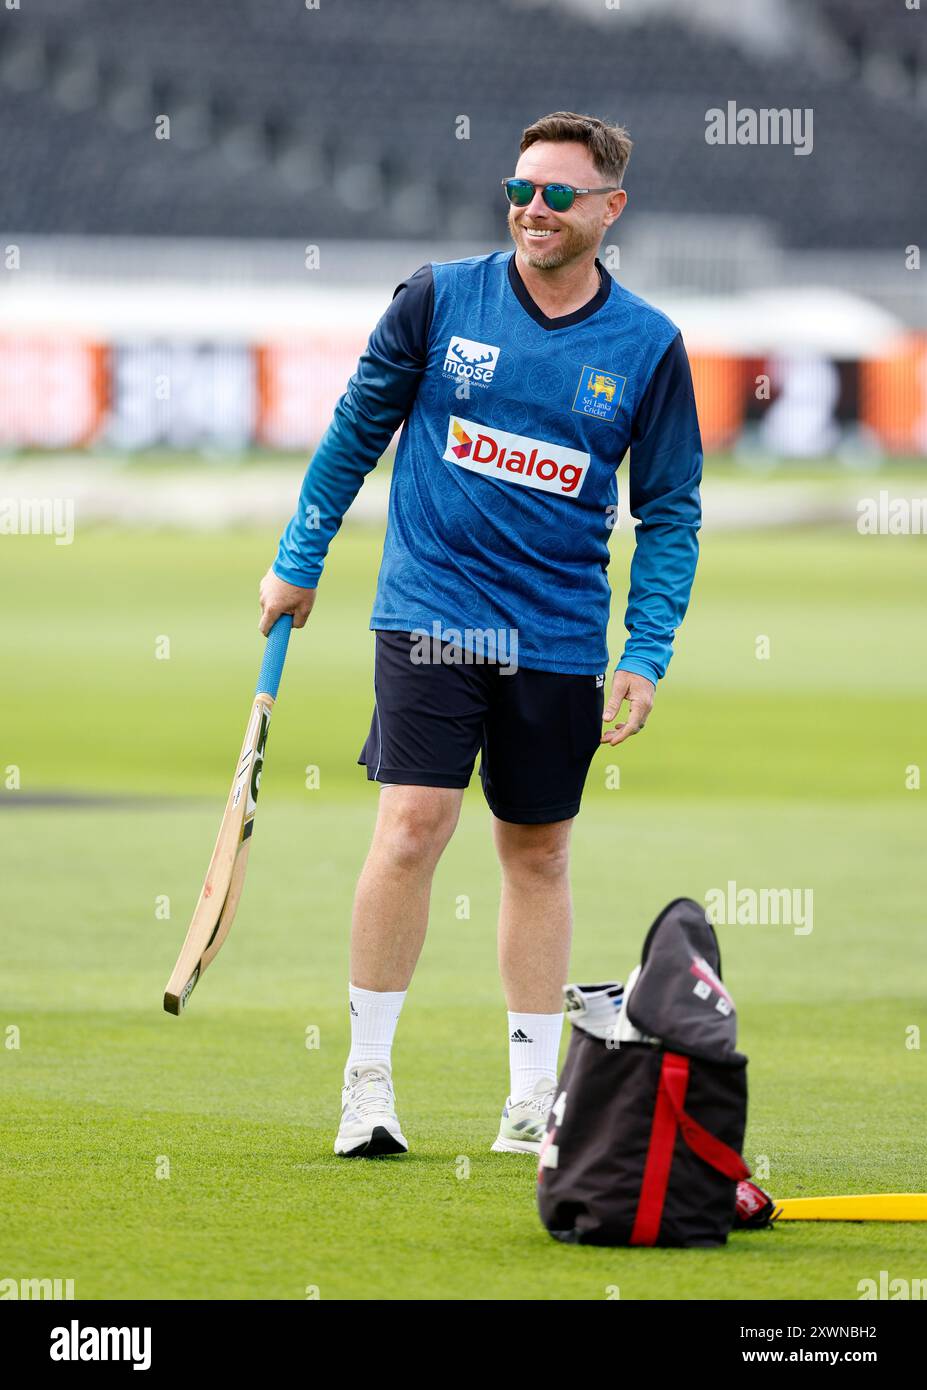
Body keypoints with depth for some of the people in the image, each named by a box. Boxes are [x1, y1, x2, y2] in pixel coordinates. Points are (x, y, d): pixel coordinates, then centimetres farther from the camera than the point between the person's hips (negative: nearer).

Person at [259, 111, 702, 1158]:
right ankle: (367, 1081, -3)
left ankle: (531, 1101, 18)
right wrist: (298, 560, 12)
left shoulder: (648, 347, 0)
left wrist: (644, 655, -3)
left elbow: (671, 512, 5)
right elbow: (357, 427, 10)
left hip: (558, 638, 2)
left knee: (538, 853, 9)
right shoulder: (440, 298, -2)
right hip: (430, 616, -2)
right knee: (412, 827, -13)